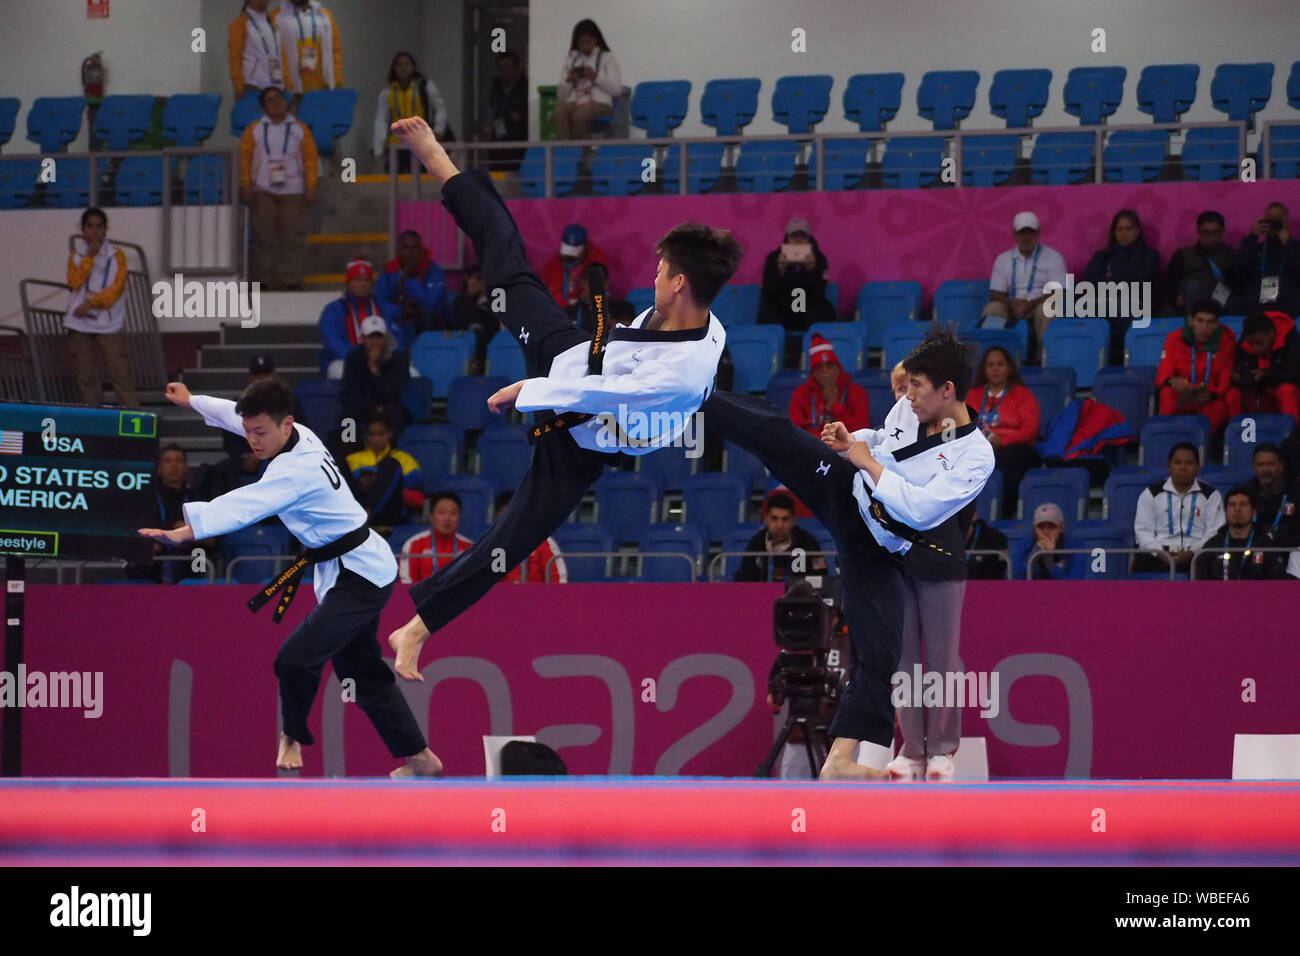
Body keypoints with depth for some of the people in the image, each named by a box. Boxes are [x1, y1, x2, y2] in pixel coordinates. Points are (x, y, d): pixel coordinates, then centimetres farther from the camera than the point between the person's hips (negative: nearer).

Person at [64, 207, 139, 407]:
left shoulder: (116, 255, 5)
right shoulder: (77, 254, 11)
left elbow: (117, 288, -5)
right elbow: (74, 282, -5)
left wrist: (91, 303, -12)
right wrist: (90, 256, -9)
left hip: (108, 321, -2)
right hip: (80, 324, 2)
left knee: (119, 371, -11)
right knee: (84, 373, 2)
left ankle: (134, 411, -14)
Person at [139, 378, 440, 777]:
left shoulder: (297, 470, -28)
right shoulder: (301, 437, -1)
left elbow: (243, 506, -42)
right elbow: (236, 414, 19)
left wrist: (182, 533, -52)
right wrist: (191, 400, 34)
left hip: (358, 578, -11)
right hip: (364, 567, 11)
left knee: (296, 659, -20)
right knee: (362, 672, 18)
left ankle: (293, 737, 6)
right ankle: (420, 759, 28)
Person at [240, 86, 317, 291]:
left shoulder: (300, 130, 9)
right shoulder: (254, 130, 7)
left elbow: (310, 158, 6)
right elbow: (244, 157, 5)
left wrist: (311, 187, -2)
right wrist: (246, 185, -4)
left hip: (292, 190, 0)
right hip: (263, 190, 0)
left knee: (291, 235, -3)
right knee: (263, 235, -1)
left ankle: (291, 278, -1)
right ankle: (262, 277, 2)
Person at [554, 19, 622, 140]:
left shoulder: (607, 58, 12)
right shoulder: (571, 59, 23)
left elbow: (616, 89, 2)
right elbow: (561, 95, 20)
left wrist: (596, 77, -8)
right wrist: (568, 81, 0)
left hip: (598, 102, -3)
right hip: (573, 100, 3)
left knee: (579, 115, -37)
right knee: (560, 112, -33)